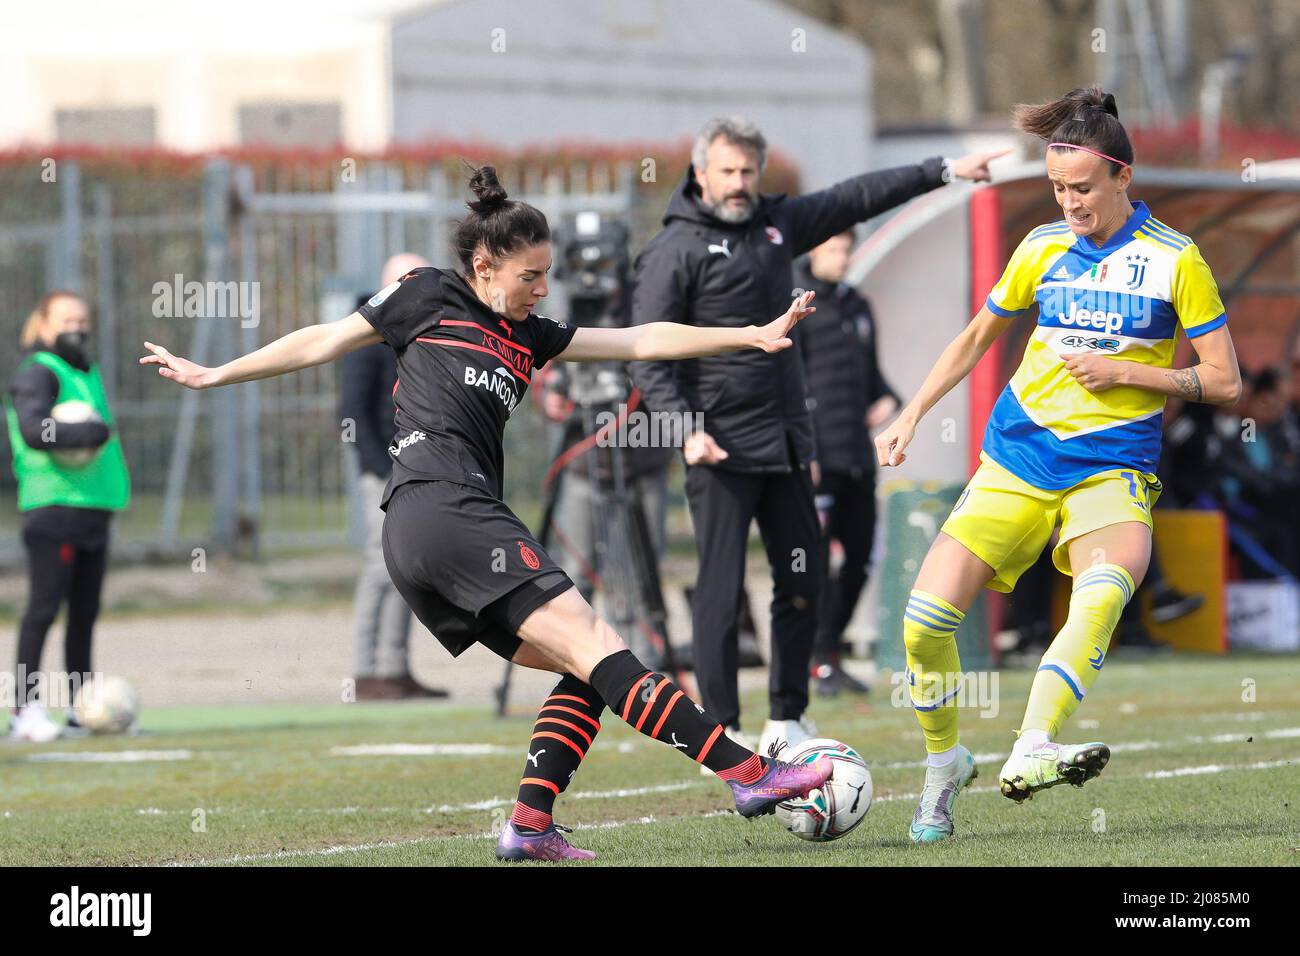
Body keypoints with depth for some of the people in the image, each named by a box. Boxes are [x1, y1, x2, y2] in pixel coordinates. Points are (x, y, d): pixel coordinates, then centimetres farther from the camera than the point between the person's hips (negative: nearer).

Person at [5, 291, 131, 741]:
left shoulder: (87, 373, 20)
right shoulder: (37, 373, -7)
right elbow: (33, 430, -23)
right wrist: (89, 432, -22)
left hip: (93, 506, 9)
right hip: (53, 507, -9)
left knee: (85, 612, 11)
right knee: (44, 607, -11)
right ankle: (25, 708, -12)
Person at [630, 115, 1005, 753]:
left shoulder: (777, 224, 13)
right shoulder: (675, 251, -6)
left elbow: (856, 198, 23)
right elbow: (649, 356, -10)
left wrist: (943, 171, 25)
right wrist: (685, 429, -21)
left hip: (785, 447, 7)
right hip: (720, 450, -7)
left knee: (803, 582, 8)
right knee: (721, 589, -8)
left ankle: (787, 722, 19)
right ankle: (722, 732, -2)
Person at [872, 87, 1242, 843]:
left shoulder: (1175, 261, -3)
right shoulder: (1042, 249, 7)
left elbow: (1225, 382, -2)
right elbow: (977, 338, 23)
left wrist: (1122, 370, -11)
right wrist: (911, 417, 16)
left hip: (1111, 468, -3)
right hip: (1017, 460, 3)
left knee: (1105, 588, -36)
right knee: (925, 619, -10)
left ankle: (1030, 752, -47)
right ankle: (945, 765, 14)